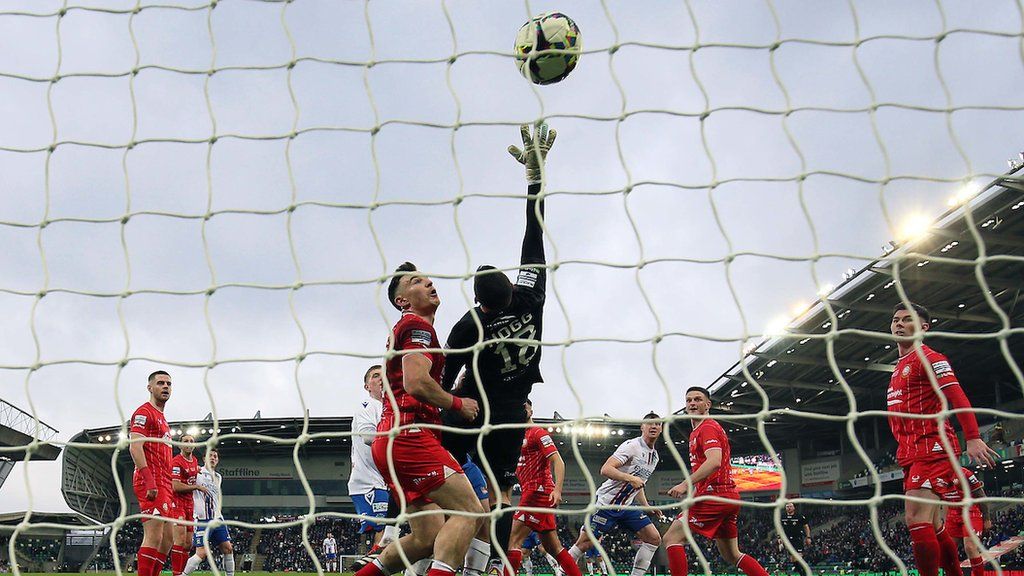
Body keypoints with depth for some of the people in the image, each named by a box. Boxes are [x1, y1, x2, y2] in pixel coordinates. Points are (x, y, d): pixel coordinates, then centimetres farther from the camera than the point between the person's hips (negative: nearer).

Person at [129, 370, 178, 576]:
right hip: (151, 484, -10)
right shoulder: (144, 412, -4)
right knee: (154, 537, -15)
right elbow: (135, 446, -17)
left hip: (164, 485, 10)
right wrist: (149, 480, -25)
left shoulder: (161, 418, 26)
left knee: (168, 539, 10)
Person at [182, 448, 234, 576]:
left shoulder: (218, 477, 17)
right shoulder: (197, 472, -3)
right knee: (202, 553, -13)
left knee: (228, 548, 1)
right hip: (202, 520, -6)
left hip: (217, 519, 6)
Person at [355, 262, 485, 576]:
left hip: (392, 440, 10)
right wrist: (458, 403, -6)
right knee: (469, 511, -16)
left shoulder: (404, 329, 28)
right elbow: (416, 383, -19)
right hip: (409, 435, -10)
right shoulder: (417, 326, -4)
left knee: (428, 538, 10)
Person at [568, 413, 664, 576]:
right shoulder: (632, 446, -14)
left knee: (654, 539, -3)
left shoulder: (655, 455, 13)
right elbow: (605, 469, -24)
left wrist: (647, 506, 18)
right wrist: (630, 478, -32)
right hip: (607, 502, -8)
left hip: (626, 506, 8)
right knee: (584, 543, -9)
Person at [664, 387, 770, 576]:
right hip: (729, 497, 11)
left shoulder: (707, 427, -8)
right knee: (732, 555, 16)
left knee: (672, 538, -10)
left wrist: (686, 484, -28)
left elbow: (714, 462, -24)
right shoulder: (696, 432, 24)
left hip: (715, 496, -11)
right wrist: (694, 493, 26)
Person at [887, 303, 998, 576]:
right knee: (934, 527, 11)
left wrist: (973, 438, -26)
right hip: (911, 455, 9)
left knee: (917, 520, -20)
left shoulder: (929, 358, -4)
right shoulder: (900, 367, 23)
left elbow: (958, 398, -15)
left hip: (933, 448, -9)